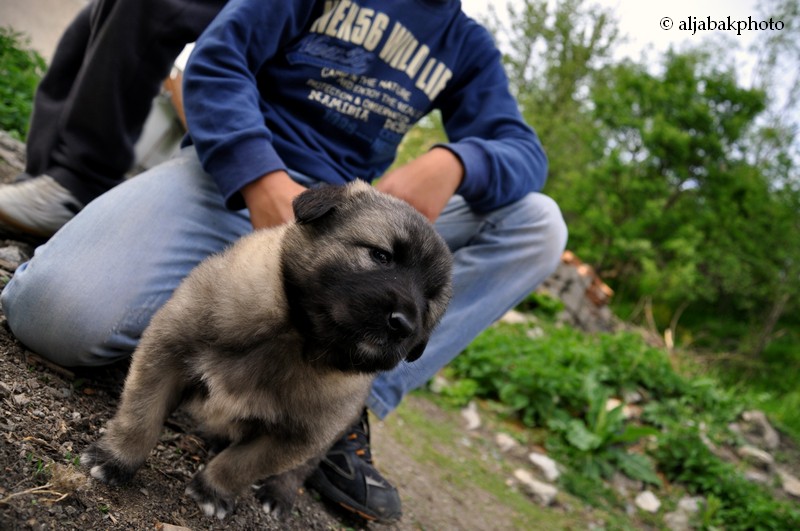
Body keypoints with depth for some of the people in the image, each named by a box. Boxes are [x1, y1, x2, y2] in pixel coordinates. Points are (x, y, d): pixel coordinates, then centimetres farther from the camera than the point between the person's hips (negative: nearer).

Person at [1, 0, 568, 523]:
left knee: (540, 225, -15)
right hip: (233, 173, -3)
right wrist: (262, 180, -22)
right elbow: (218, 57, -3)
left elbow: (523, 151, 3)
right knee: (59, 313, -30)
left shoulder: (470, 46, 15)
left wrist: (454, 161, -23)